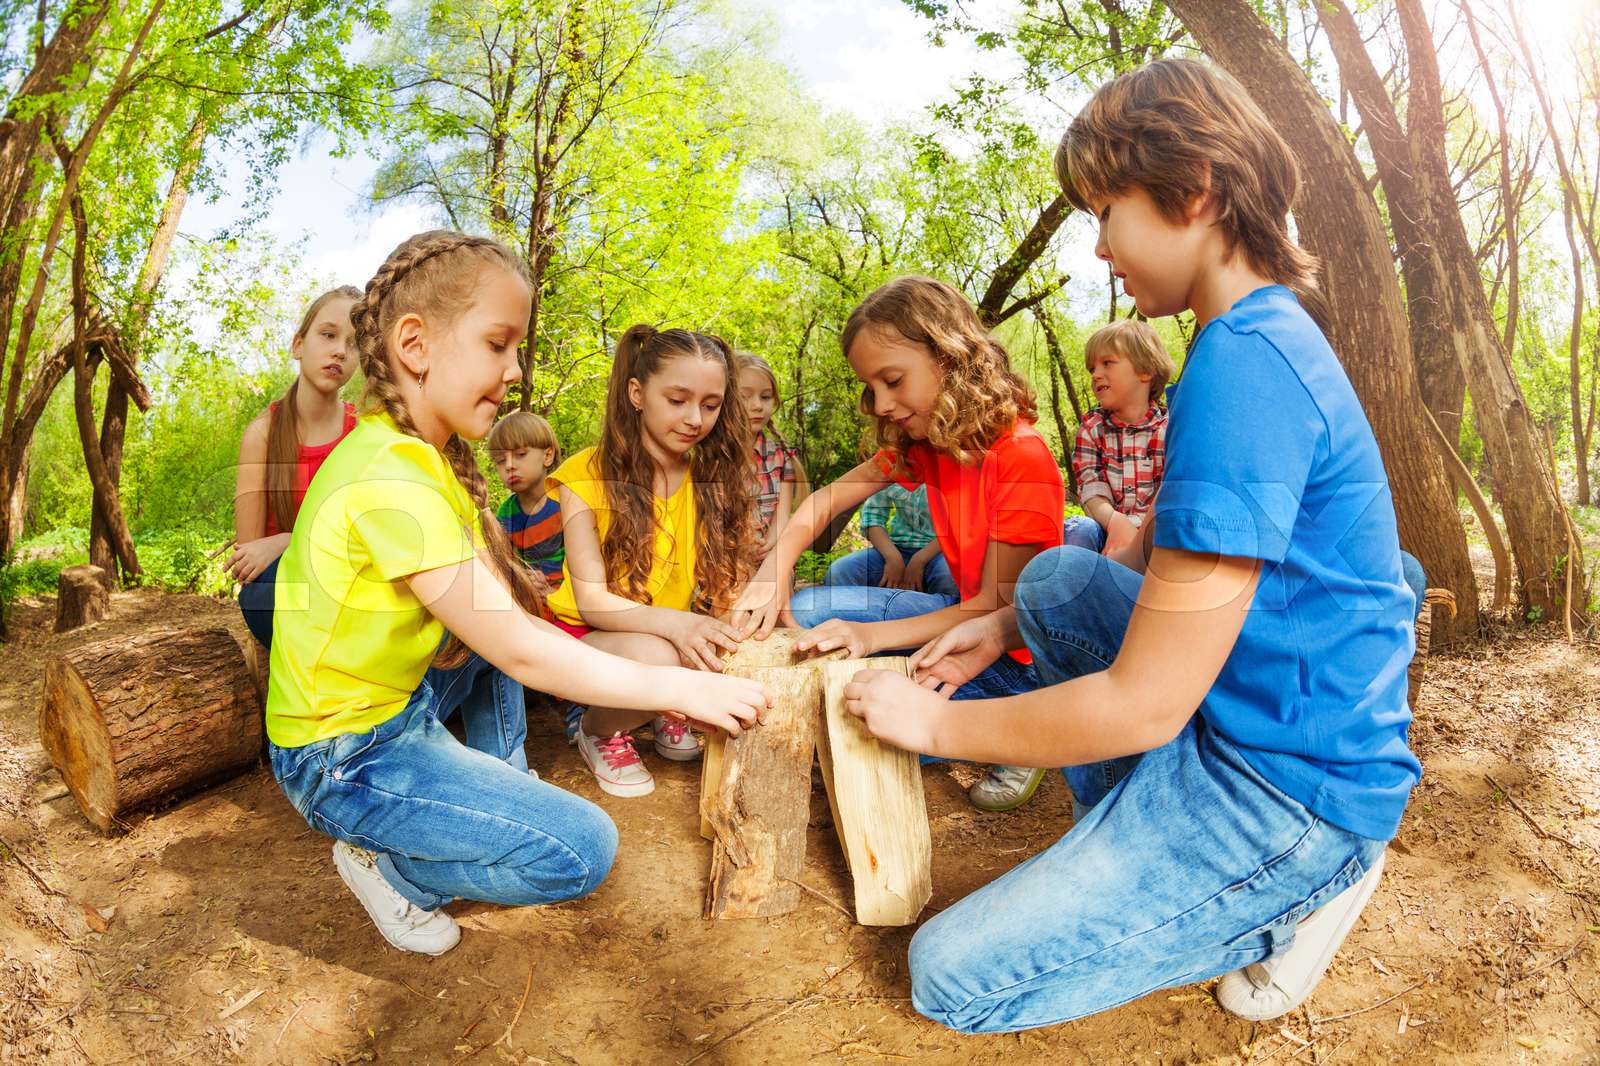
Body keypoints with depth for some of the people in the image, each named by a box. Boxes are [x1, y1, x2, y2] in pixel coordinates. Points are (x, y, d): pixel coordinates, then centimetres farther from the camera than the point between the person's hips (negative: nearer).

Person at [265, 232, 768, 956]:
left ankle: (503, 782, 19)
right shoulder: (391, 478, -28)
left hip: (398, 698, 9)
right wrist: (677, 688, -24)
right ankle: (387, 866, 5)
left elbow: (496, 601, 5)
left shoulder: (423, 454, 2)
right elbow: (519, 652, -28)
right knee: (583, 851, -14)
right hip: (345, 756, -9)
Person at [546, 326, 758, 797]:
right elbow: (591, 600, -18)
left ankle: (669, 713, 9)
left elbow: (727, 581, -5)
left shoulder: (713, 476, 0)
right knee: (656, 657, -36)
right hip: (587, 635, -5)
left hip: (681, 634, 5)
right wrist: (674, 624, -37)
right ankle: (595, 729, -2)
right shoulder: (588, 476, -13)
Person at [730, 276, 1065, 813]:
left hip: (1017, 649, -8)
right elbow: (829, 498, 2)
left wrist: (874, 635, -32)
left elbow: (1000, 607, -23)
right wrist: (774, 573, -15)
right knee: (807, 610, -3)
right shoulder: (921, 442, 1)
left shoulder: (1020, 456, -24)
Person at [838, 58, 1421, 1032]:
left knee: (951, 977, -7)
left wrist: (934, 722, -11)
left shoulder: (1243, 362, -26)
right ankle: (1131, 843, 11)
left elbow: (1143, 705, -24)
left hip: (1294, 783, -9)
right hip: (1247, 720, 9)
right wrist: (1007, 626, 10)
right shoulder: (1269, 335, 8)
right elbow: (1163, 558, 17)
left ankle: (1293, 900, 3)